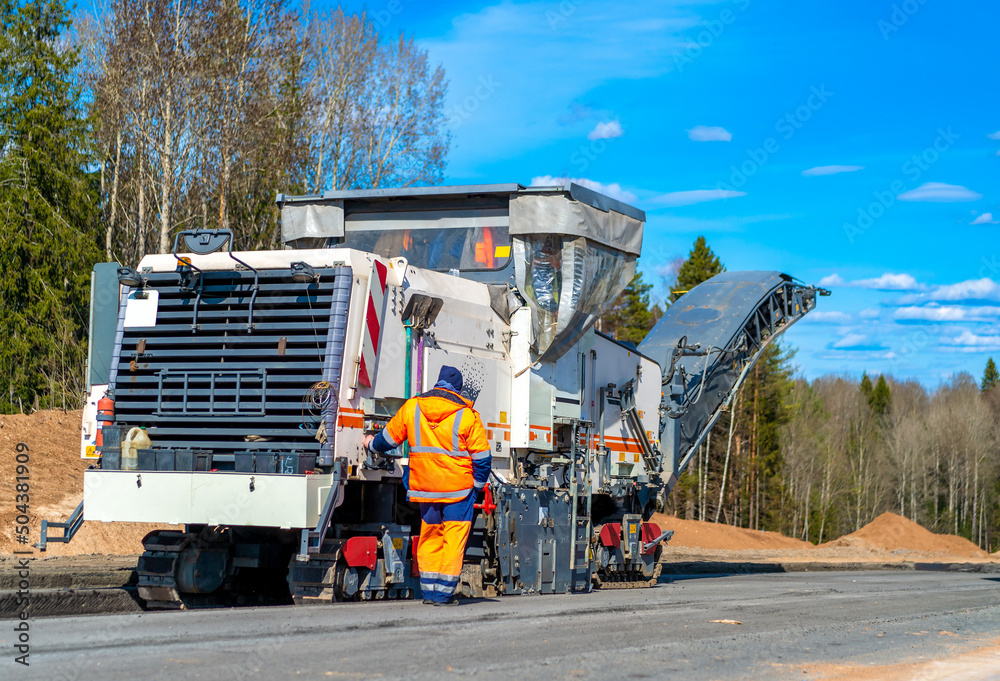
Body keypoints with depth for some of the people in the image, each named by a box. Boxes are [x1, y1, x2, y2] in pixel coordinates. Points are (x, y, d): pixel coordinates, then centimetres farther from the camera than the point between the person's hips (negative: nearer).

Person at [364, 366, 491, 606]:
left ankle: (429, 590, 17)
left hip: (425, 487, 3)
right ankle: (444, 593, 1)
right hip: (459, 488, -3)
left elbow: (389, 438, 14)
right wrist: (477, 486, 8)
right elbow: (482, 457, -6)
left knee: (430, 537, 15)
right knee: (454, 538, 3)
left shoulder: (411, 408, 1)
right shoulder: (467, 415, -8)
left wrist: (373, 444, 36)